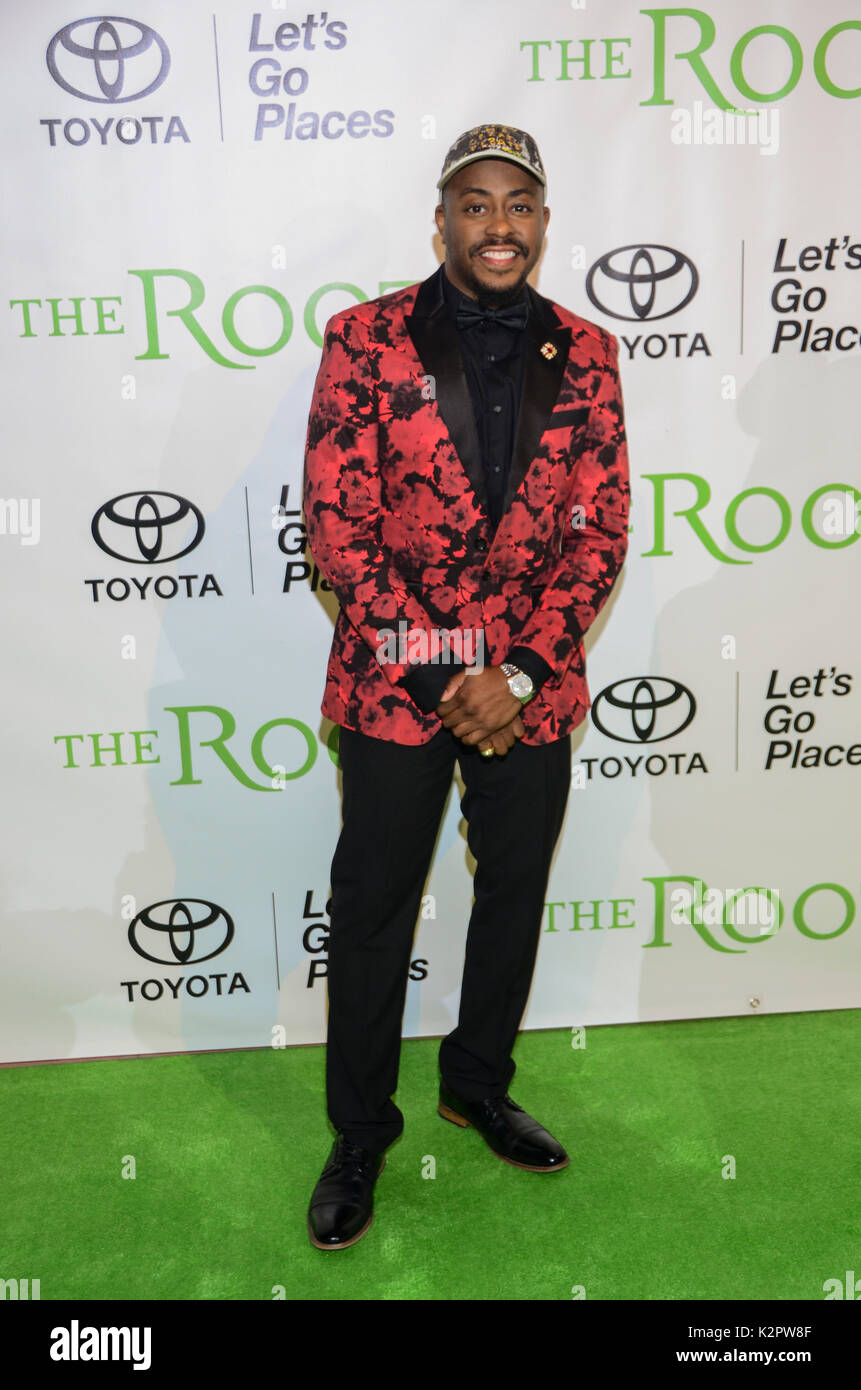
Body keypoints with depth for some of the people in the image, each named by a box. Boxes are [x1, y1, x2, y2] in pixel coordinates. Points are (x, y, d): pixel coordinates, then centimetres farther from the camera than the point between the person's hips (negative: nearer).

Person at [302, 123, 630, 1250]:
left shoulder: (585, 355, 3)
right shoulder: (368, 339, -4)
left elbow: (602, 530, 0)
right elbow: (335, 521, -8)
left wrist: (520, 671, -11)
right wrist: (439, 668, -14)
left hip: (532, 687, 3)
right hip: (395, 684, -2)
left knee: (516, 892, 17)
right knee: (373, 906, 8)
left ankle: (478, 1085, 42)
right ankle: (361, 1133, 30)